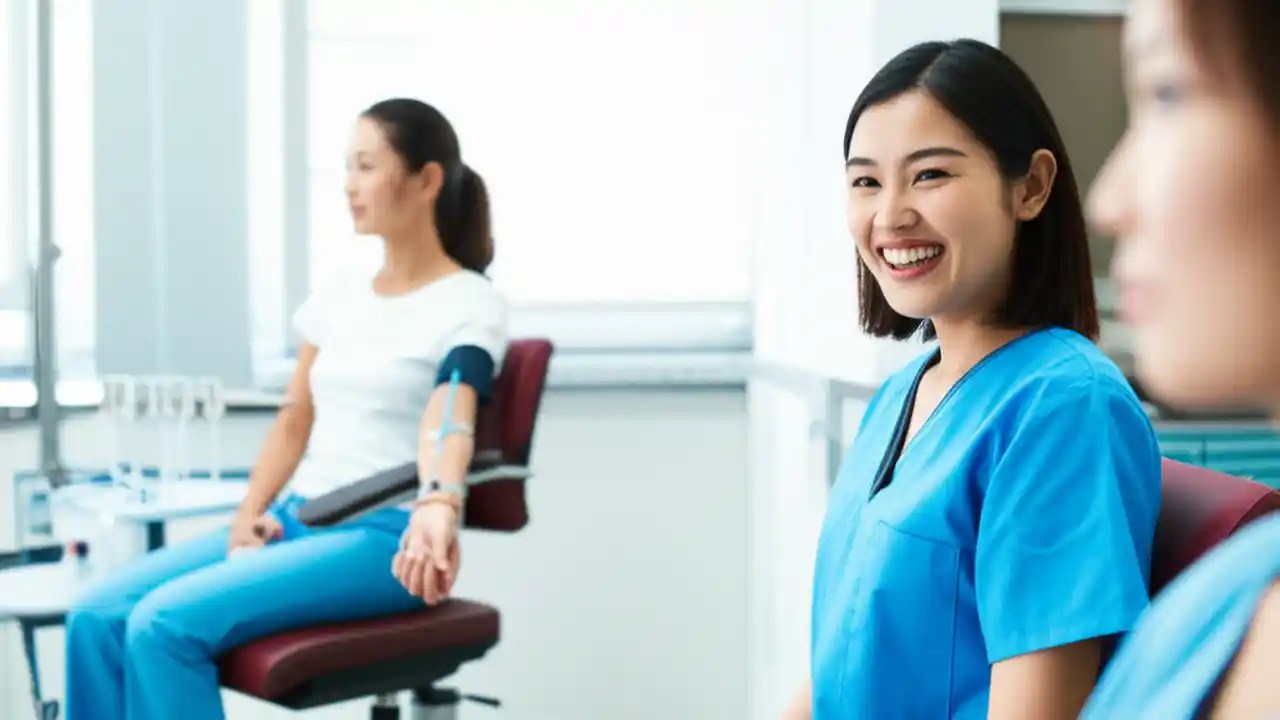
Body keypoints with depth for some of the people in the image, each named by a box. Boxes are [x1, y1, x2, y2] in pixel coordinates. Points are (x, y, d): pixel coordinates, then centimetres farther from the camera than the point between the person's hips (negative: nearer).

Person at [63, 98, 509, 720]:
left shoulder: (470, 305, -7)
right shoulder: (337, 297, 15)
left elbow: (448, 415, -27)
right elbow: (295, 418, 17)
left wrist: (438, 507, -47)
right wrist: (248, 516, 0)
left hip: (383, 538, -7)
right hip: (298, 520, 7)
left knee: (166, 622, -26)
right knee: (98, 615, -12)